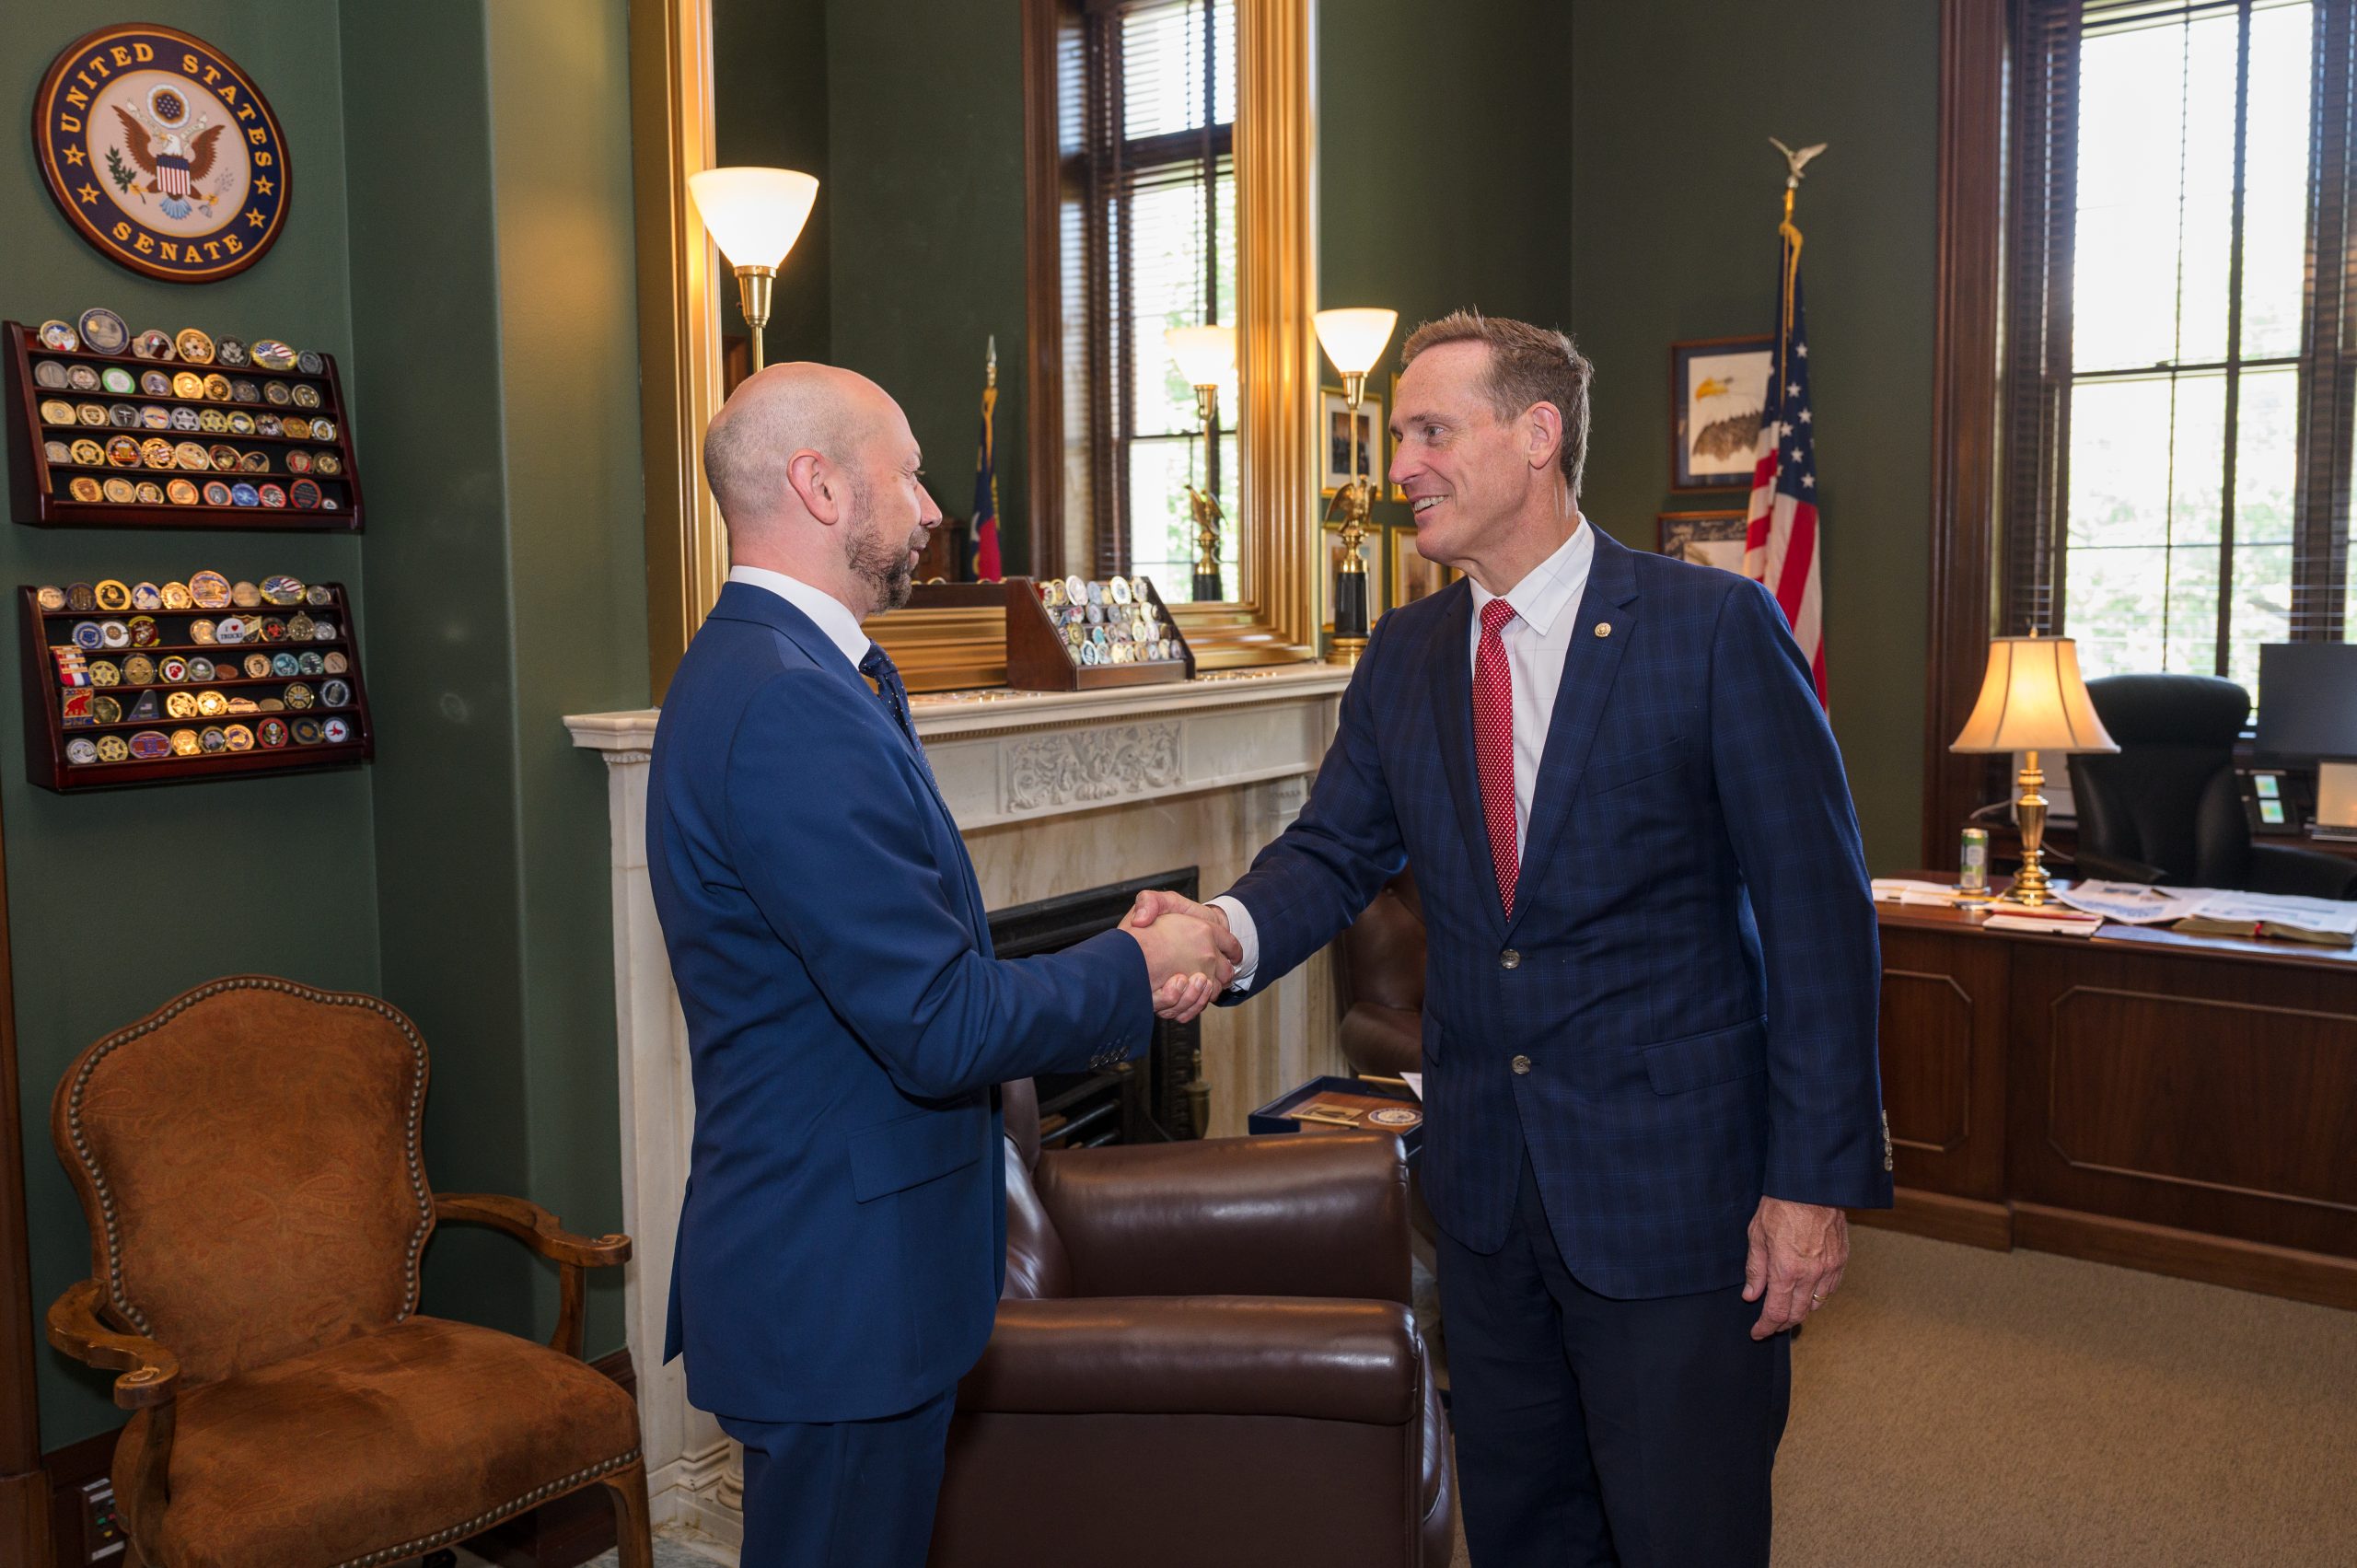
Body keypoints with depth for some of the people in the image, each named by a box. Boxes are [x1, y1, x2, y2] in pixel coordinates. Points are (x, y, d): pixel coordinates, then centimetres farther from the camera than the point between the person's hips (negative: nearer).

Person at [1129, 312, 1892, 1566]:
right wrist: (1227, 930, -21)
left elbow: (1819, 911, -12)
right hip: (1483, 1176, 5)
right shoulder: (1403, 655, 6)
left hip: (1677, 1178, -5)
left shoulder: (1716, 627, -11)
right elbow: (1335, 849, 3)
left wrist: (1815, 1178, -14)